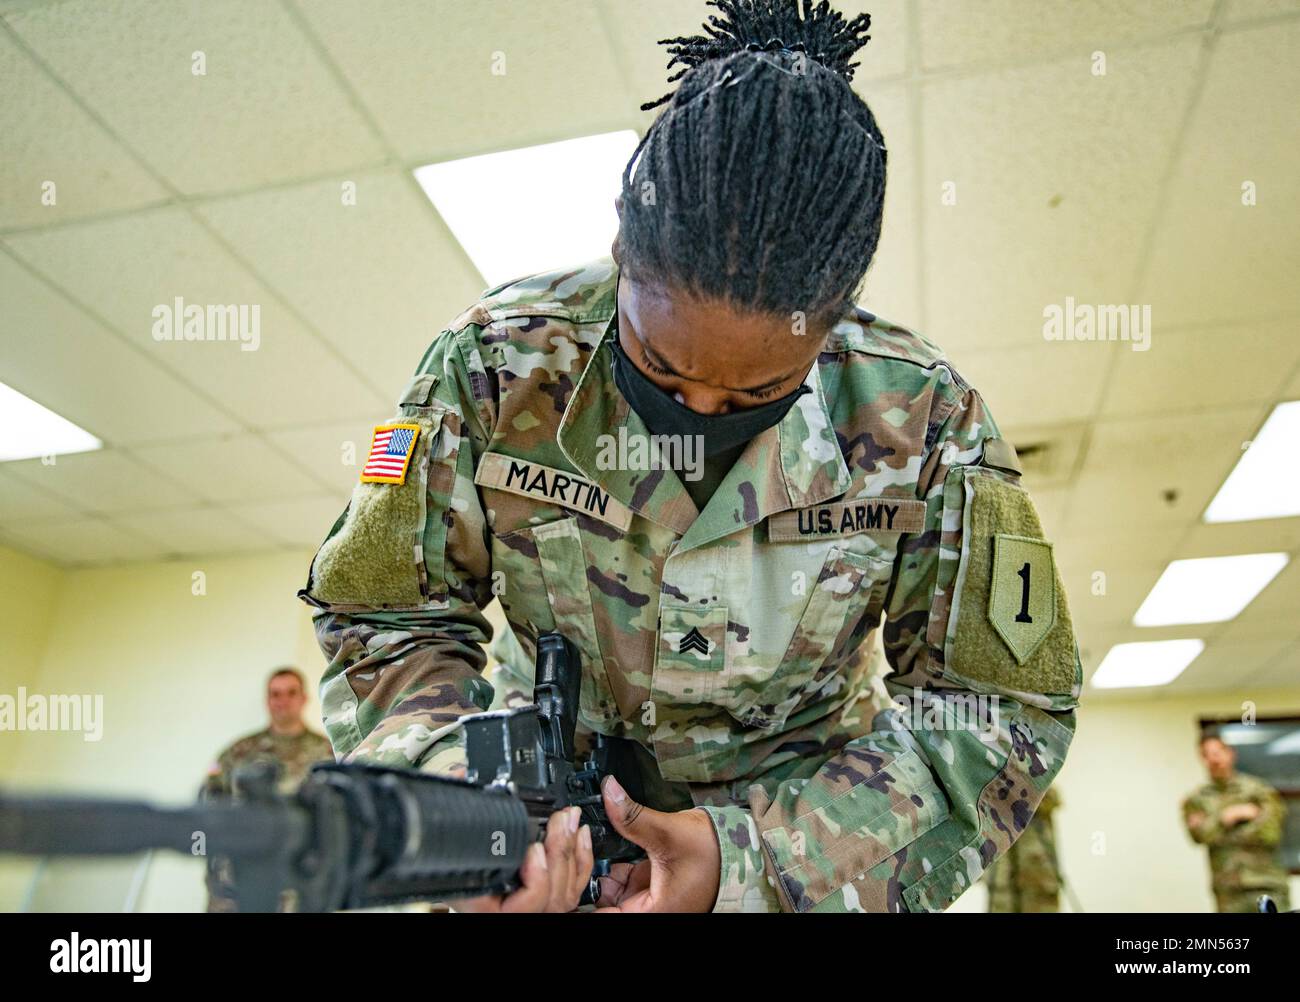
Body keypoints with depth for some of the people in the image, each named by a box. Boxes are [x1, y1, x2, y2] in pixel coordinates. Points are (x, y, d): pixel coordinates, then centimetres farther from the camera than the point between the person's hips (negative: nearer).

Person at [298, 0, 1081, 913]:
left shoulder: (922, 419, -16)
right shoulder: (494, 367, -16)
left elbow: (1007, 708, -12)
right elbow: (386, 620, -7)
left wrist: (756, 857, -23)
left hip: (809, 819, 1)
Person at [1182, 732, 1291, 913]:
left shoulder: (1258, 789, 3)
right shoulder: (1196, 801, 9)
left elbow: (1269, 833, -9)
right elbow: (1200, 834, -7)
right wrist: (1233, 814, -8)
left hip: (1267, 886, -1)